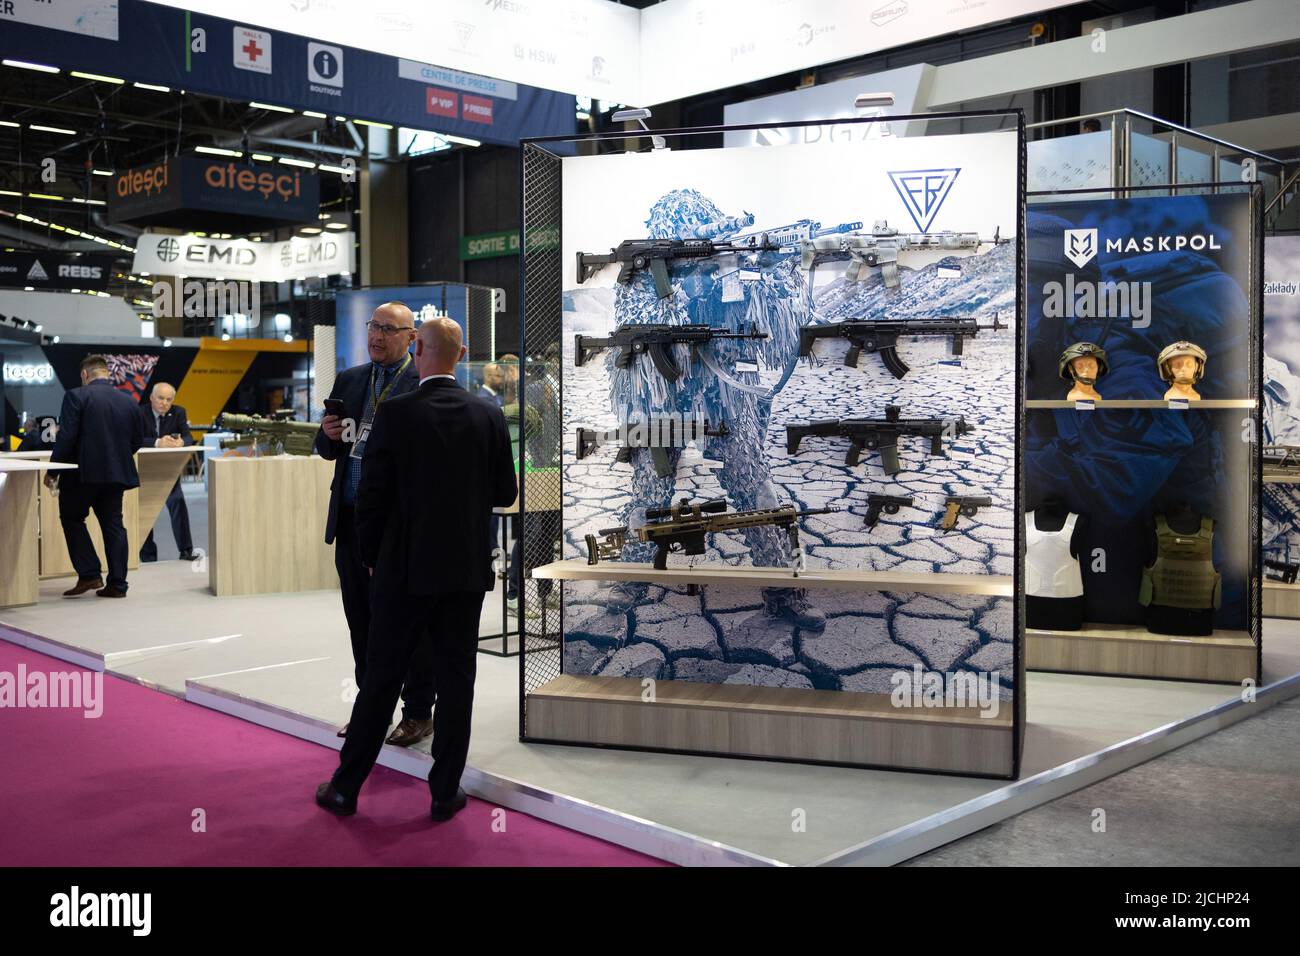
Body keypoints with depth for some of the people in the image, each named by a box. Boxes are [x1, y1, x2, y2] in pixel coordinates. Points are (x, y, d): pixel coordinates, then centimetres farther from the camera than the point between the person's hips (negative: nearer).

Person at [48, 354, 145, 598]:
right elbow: (137, 440, 10)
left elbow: (66, 437, -14)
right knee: (113, 524, 10)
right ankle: (117, 584, 9)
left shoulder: (76, 396, -9)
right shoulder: (129, 401, 6)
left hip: (84, 471, -4)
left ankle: (89, 574, 3)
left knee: (72, 519, 12)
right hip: (118, 473, 5)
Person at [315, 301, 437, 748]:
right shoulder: (348, 380, 14)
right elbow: (328, 451, 17)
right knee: (362, 621, 14)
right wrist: (329, 435, -5)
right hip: (352, 519, 6)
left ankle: (418, 712, 15)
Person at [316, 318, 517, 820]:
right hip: (467, 570, 2)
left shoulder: (394, 413, -10)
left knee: (381, 679, 8)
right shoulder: (489, 415, -3)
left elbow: (371, 496, -7)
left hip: (405, 570, -1)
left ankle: (345, 788, 19)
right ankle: (445, 793, 15)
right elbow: (504, 493, 3)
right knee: (456, 679, 9)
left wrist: (372, 557, 8)